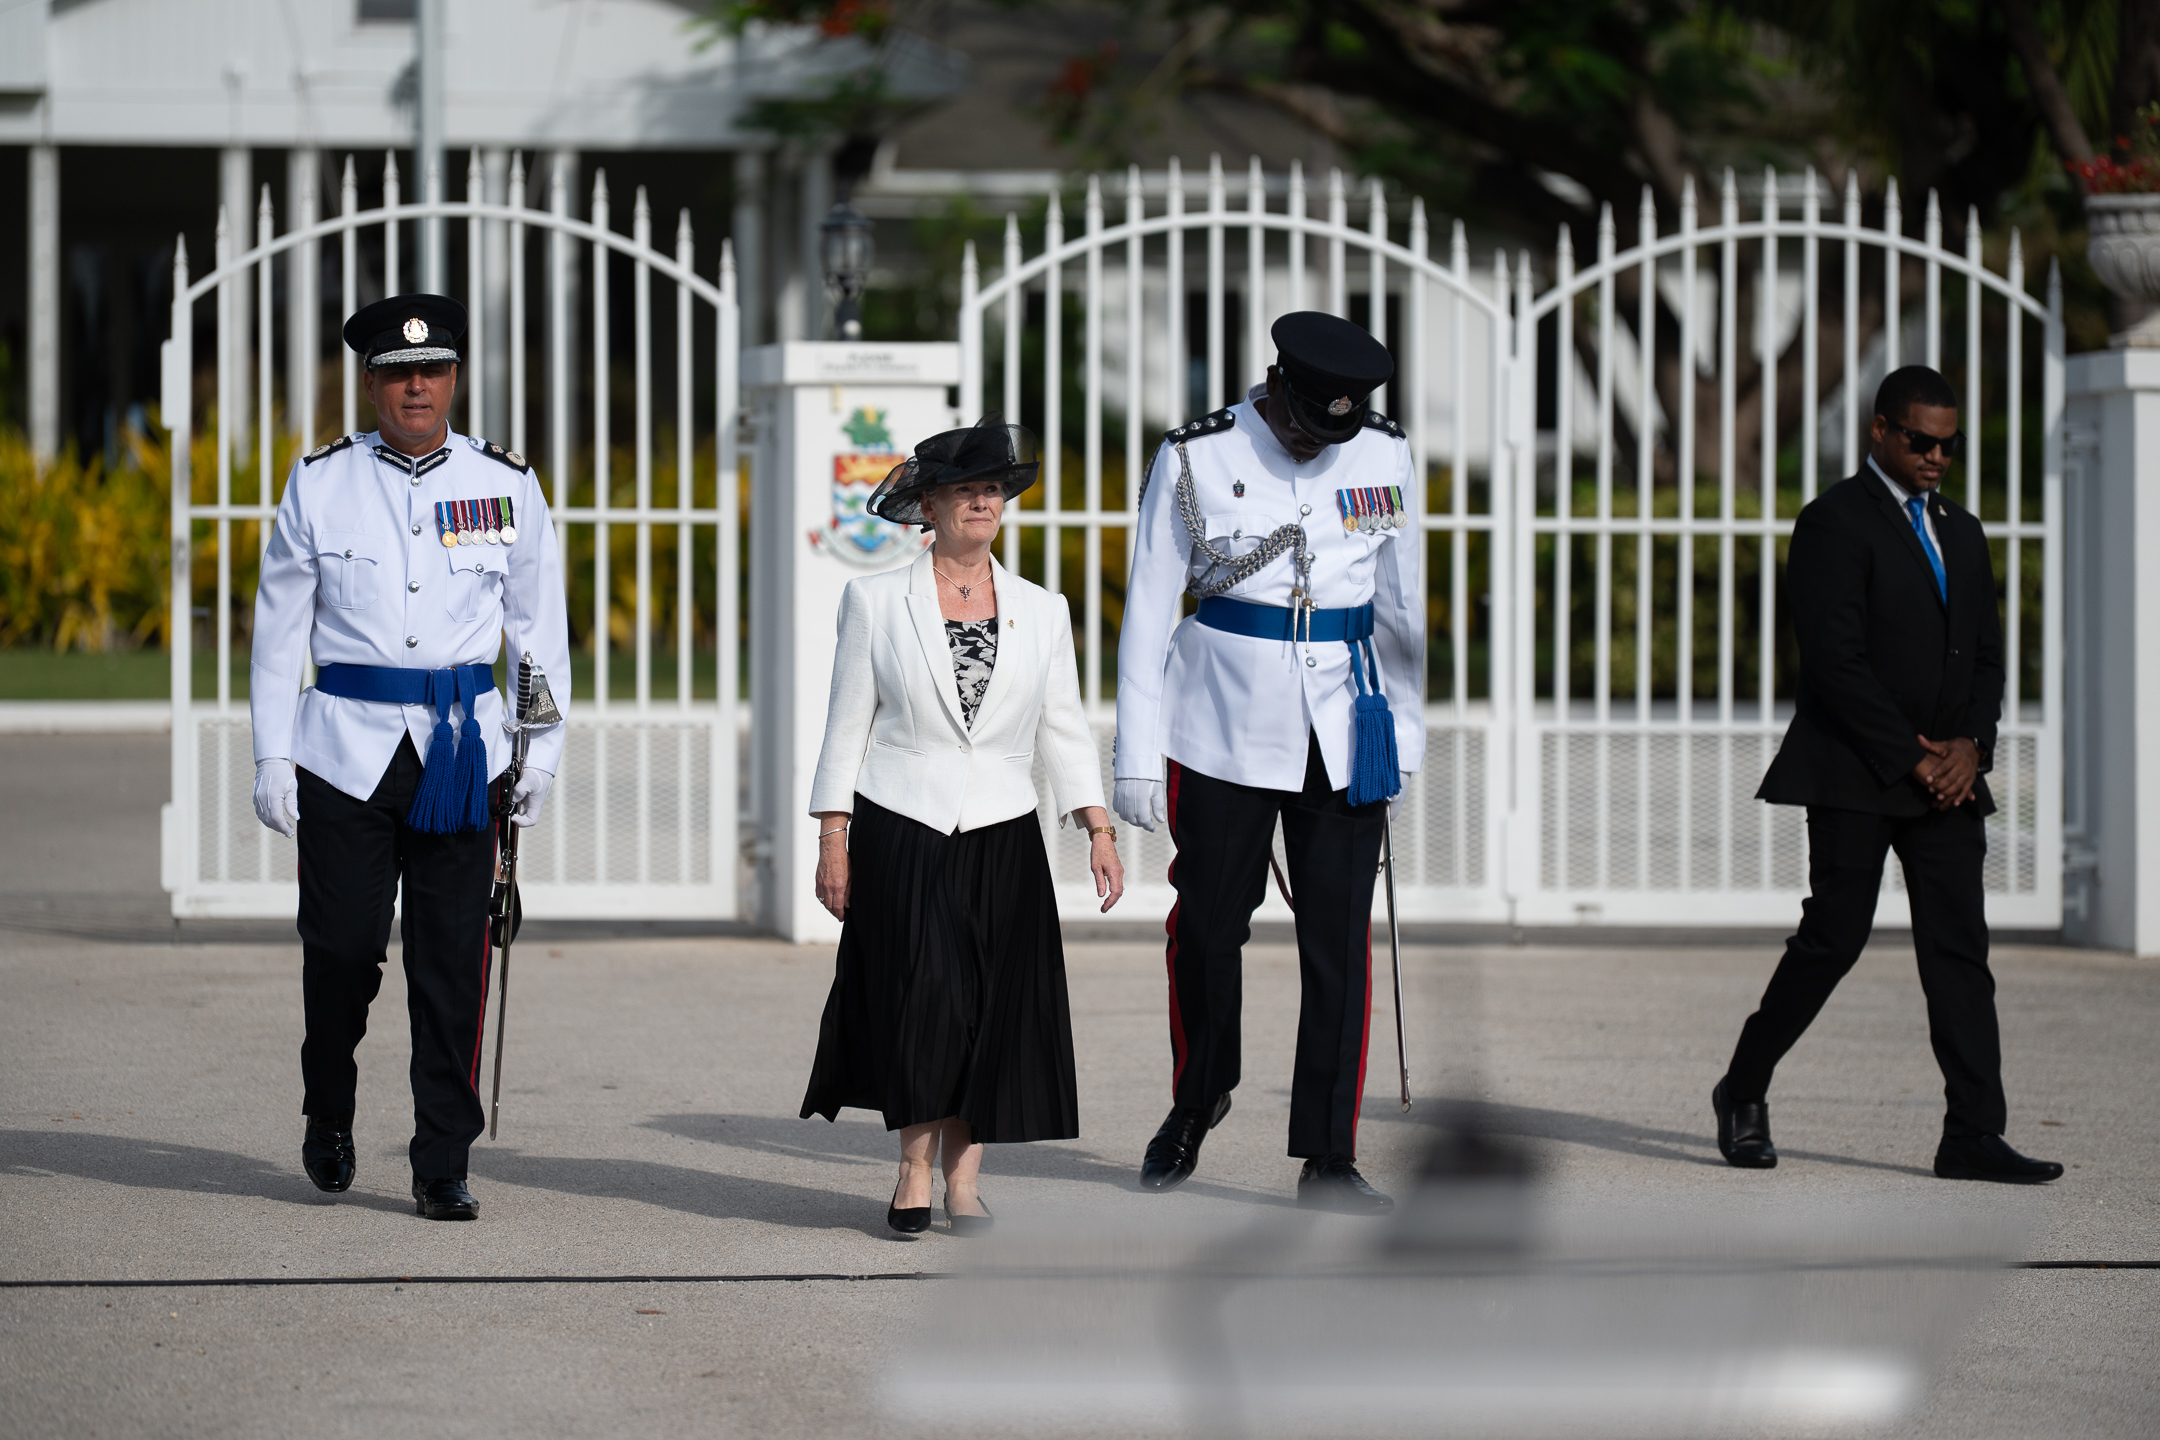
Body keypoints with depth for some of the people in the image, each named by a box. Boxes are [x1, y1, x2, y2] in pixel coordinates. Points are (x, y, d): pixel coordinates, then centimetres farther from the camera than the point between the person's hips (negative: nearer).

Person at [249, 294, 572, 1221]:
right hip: (346, 749, 0)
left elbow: (541, 629, 12)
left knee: (453, 963, -3)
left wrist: (541, 752, 6)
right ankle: (328, 1117, 27)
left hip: (462, 751, 0)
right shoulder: (320, 485, 3)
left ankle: (443, 1168, 2)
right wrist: (273, 756, 1)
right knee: (342, 949, 0)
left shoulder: (507, 486, 6)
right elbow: (280, 627, 7)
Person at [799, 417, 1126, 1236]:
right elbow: (847, 725, 4)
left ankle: (963, 1182, 7)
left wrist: (1099, 830, 2)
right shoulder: (875, 602, 4)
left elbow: (1064, 730, 12)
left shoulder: (1041, 612, 11)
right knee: (922, 1000, -12)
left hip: (1001, 841, 3)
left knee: (993, 1012, -1)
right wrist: (832, 843, -1)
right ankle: (914, 1166, 3)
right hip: (899, 833, -3)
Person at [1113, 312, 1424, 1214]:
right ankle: (1198, 1099, 33)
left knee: (1339, 938, -2)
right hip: (1224, 728, -2)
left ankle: (1329, 1162, 1)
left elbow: (1403, 604, 12)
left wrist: (1406, 733, 13)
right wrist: (1137, 756, -5)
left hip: (1342, 732, 2)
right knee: (1208, 927, 6)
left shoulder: (1384, 457, 3)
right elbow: (1149, 608, -2)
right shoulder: (1196, 460, -5)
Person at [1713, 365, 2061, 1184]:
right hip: (1856, 776, -6)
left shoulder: (1961, 533, 18)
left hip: (1947, 776, 6)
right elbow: (1837, 661, -13)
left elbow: (1987, 655, 17)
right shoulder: (1835, 523, -6)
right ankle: (1744, 1093, 16)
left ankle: (1973, 1136, -5)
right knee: (1835, 936, -4)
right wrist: (1913, 757, -14)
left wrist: (1970, 744, -1)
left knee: (1960, 949, -2)